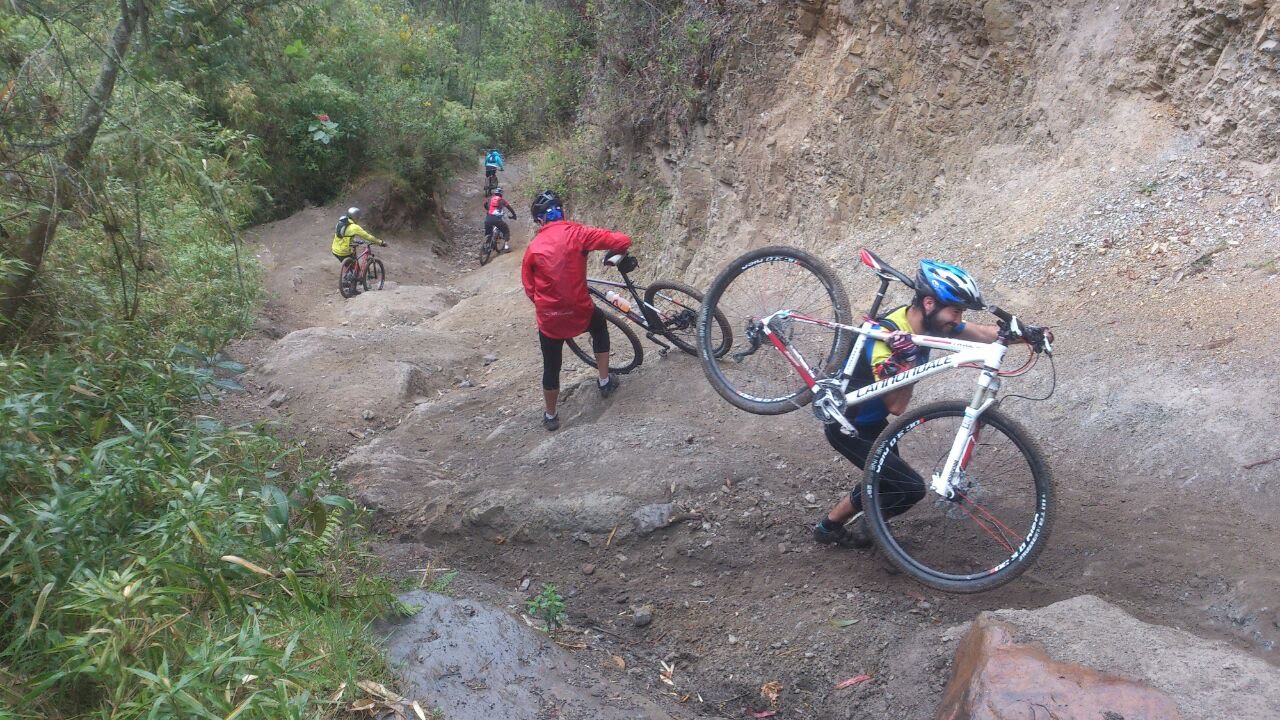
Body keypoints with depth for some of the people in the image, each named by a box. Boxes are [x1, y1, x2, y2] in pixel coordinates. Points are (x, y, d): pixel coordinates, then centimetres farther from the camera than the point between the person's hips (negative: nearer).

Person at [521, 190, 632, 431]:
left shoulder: (533, 248, 0)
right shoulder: (575, 233, -8)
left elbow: (529, 289, 5)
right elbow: (622, 241, -12)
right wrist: (619, 256, 11)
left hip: (549, 318, 1)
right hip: (580, 312, -1)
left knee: (551, 367, 19)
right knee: (599, 324, 32)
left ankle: (550, 416, 33)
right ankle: (605, 381, 33)